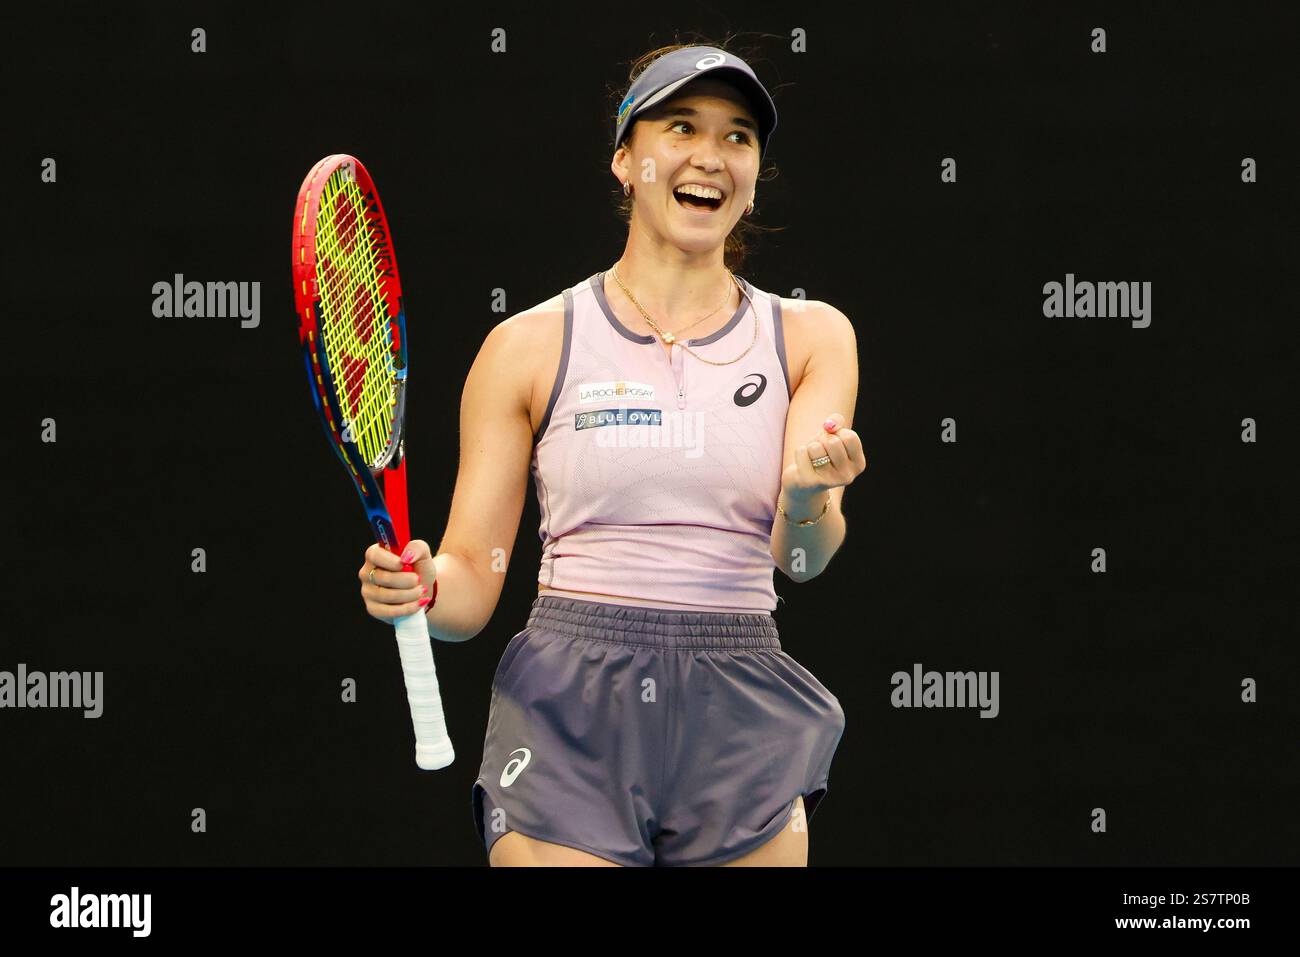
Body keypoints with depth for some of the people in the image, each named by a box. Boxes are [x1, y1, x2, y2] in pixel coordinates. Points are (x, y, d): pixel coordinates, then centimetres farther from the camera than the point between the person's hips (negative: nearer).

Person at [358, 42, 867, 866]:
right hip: (567, 718, -1)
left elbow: (802, 555, -8)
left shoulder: (810, 338, 5)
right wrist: (420, 586, -21)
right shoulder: (531, 347, 1)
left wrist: (808, 502, -30)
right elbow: (471, 578, 2)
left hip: (741, 733, 2)